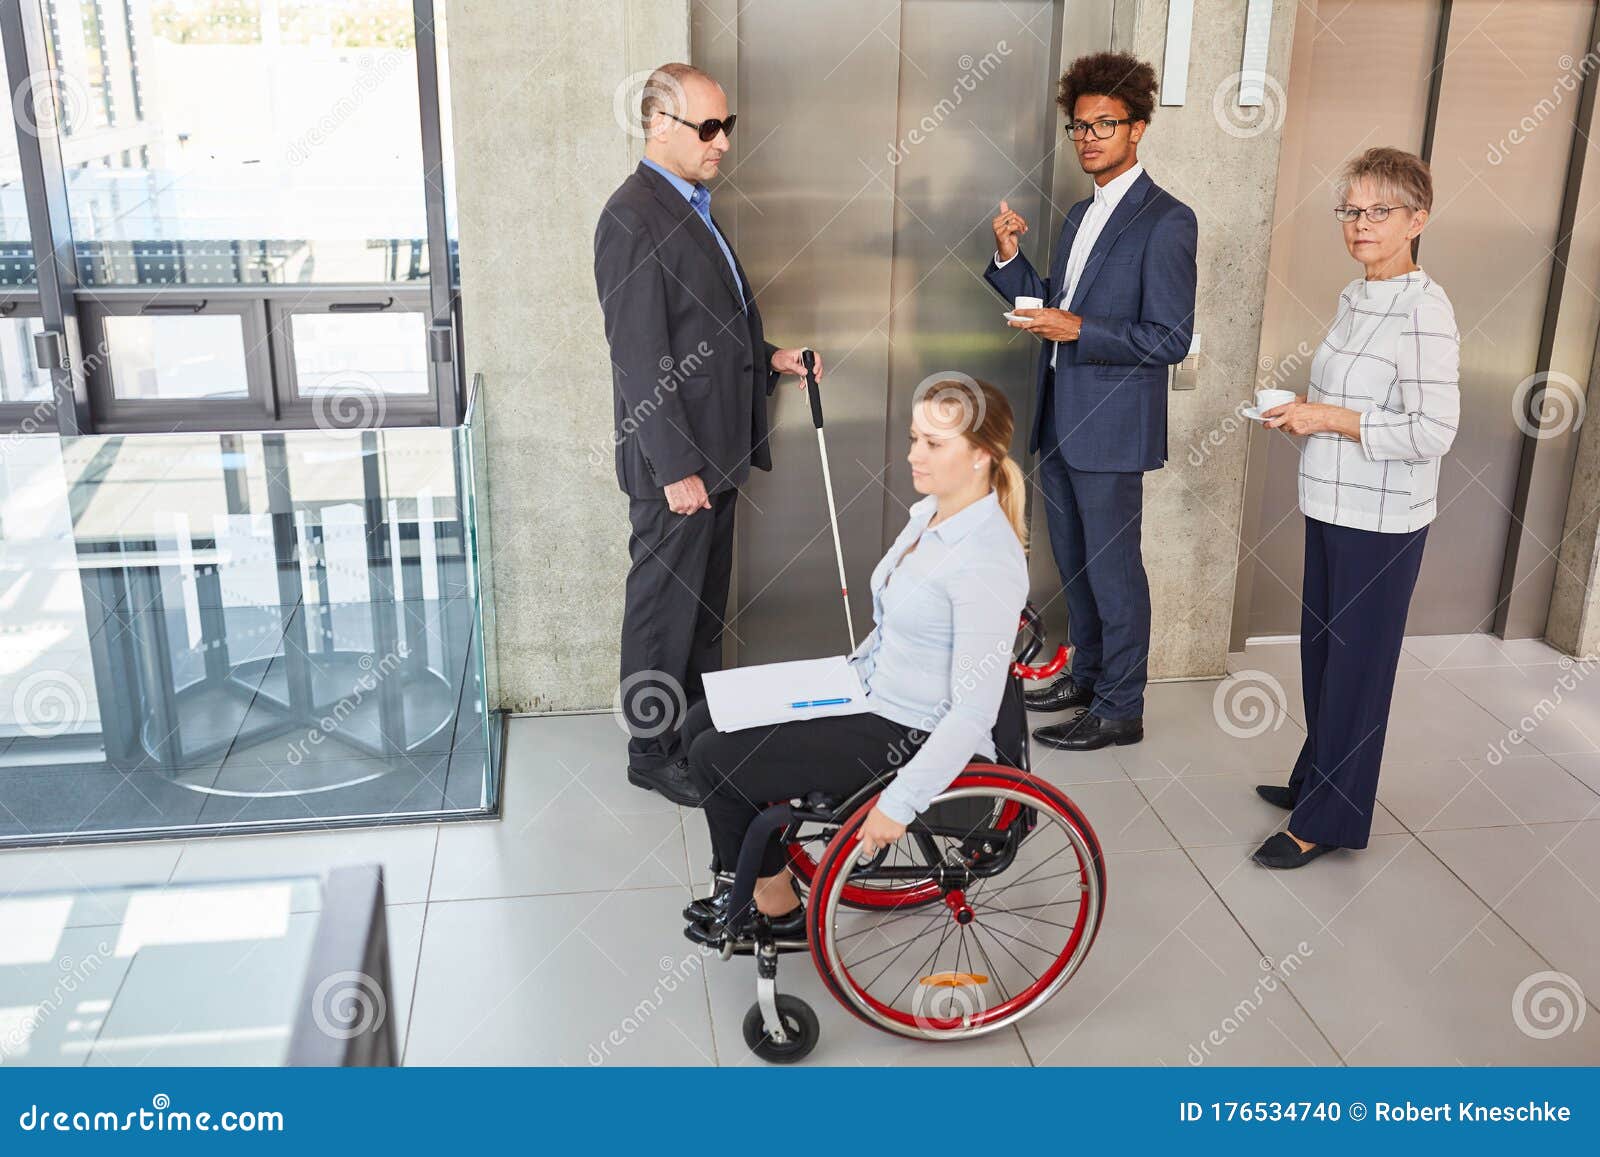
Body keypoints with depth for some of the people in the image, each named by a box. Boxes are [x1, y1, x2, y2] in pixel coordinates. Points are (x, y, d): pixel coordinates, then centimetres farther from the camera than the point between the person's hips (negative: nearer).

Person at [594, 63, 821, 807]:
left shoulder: (691, 208, 14)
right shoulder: (633, 218, -17)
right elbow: (639, 359, -21)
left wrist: (768, 358, 7)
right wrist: (676, 468, -22)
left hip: (715, 451, 9)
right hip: (675, 460, -9)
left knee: (706, 602, 18)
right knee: (664, 606, 3)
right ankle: (652, 753, 17)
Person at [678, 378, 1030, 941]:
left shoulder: (986, 562, -25)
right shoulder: (928, 515, 3)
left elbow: (974, 713, -26)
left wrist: (899, 804, -25)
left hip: (910, 737, -9)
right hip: (869, 692, 9)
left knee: (716, 759, -11)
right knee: (704, 722, 7)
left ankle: (775, 905, 11)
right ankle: (743, 876, 21)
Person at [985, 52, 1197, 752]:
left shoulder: (1165, 221, -12)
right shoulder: (1081, 215, 15)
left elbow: (1171, 339, -16)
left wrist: (1078, 330, -24)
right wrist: (1009, 255, 4)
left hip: (1111, 430, -8)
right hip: (1061, 423, 8)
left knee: (1113, 569, 1)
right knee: (1074, 560, 19)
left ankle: (1120, 709, 14)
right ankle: (1086, 675, 35)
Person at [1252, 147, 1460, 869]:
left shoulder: (1424, 310, -17)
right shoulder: (1354, 298, 10)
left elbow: (1432, 432, -21)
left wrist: (1331, 419, -19)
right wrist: (1304, 410, 5)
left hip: (1383, 522, -8)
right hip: (1332, 509, 8)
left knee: (1357, 662, 1)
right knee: (1320, 650, 18)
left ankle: (1328, 821, 12)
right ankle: (1317, 777, 35)